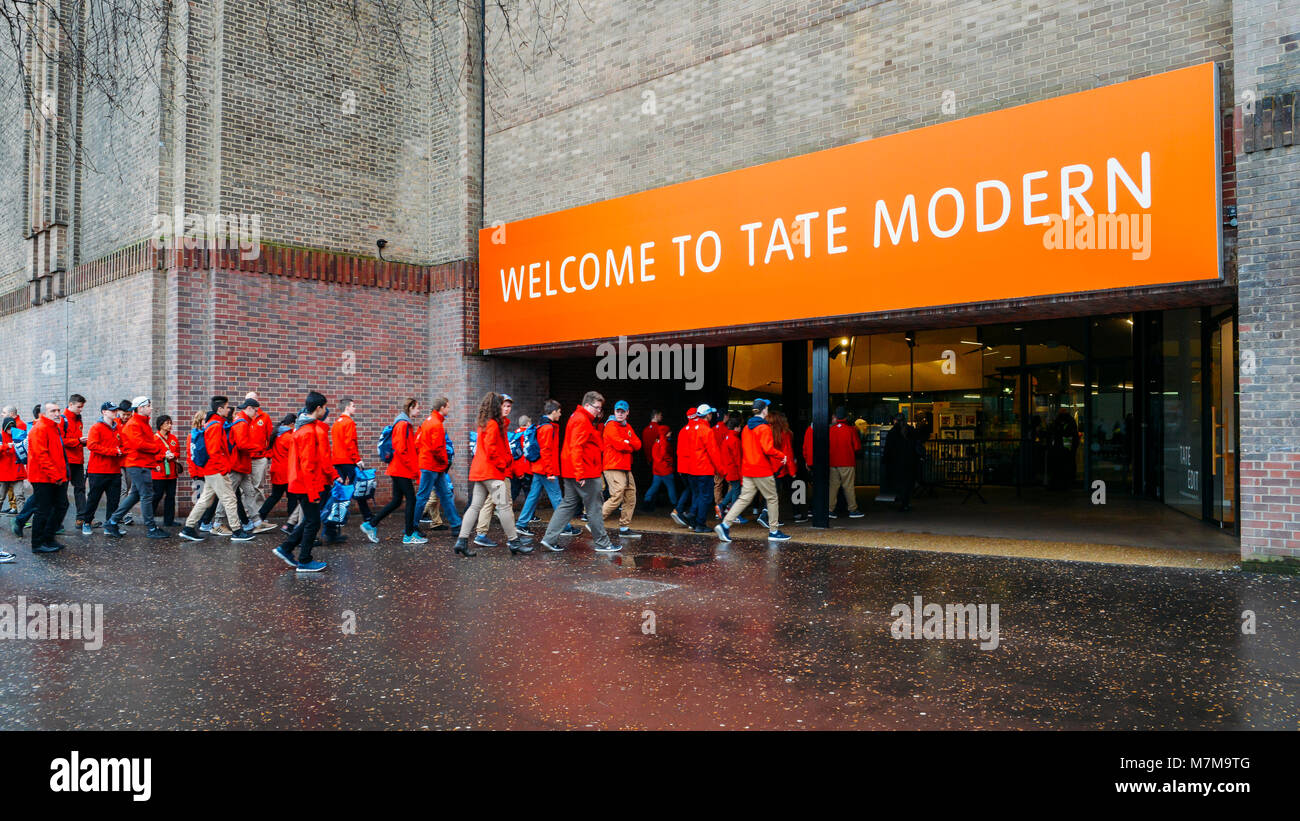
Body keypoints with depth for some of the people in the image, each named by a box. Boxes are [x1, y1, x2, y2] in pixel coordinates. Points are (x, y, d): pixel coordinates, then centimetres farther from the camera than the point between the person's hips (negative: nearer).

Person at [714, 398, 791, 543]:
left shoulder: (746, 428, 12)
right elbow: (768, 449, -22)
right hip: (762, 470, -7)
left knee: (744, 498, 5)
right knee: (772, 499, 7)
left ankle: (725, 524, -7)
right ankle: (773, 532, 13)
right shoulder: (764, 428, -13)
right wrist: (782, 456, -6)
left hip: (747, 470, 7)